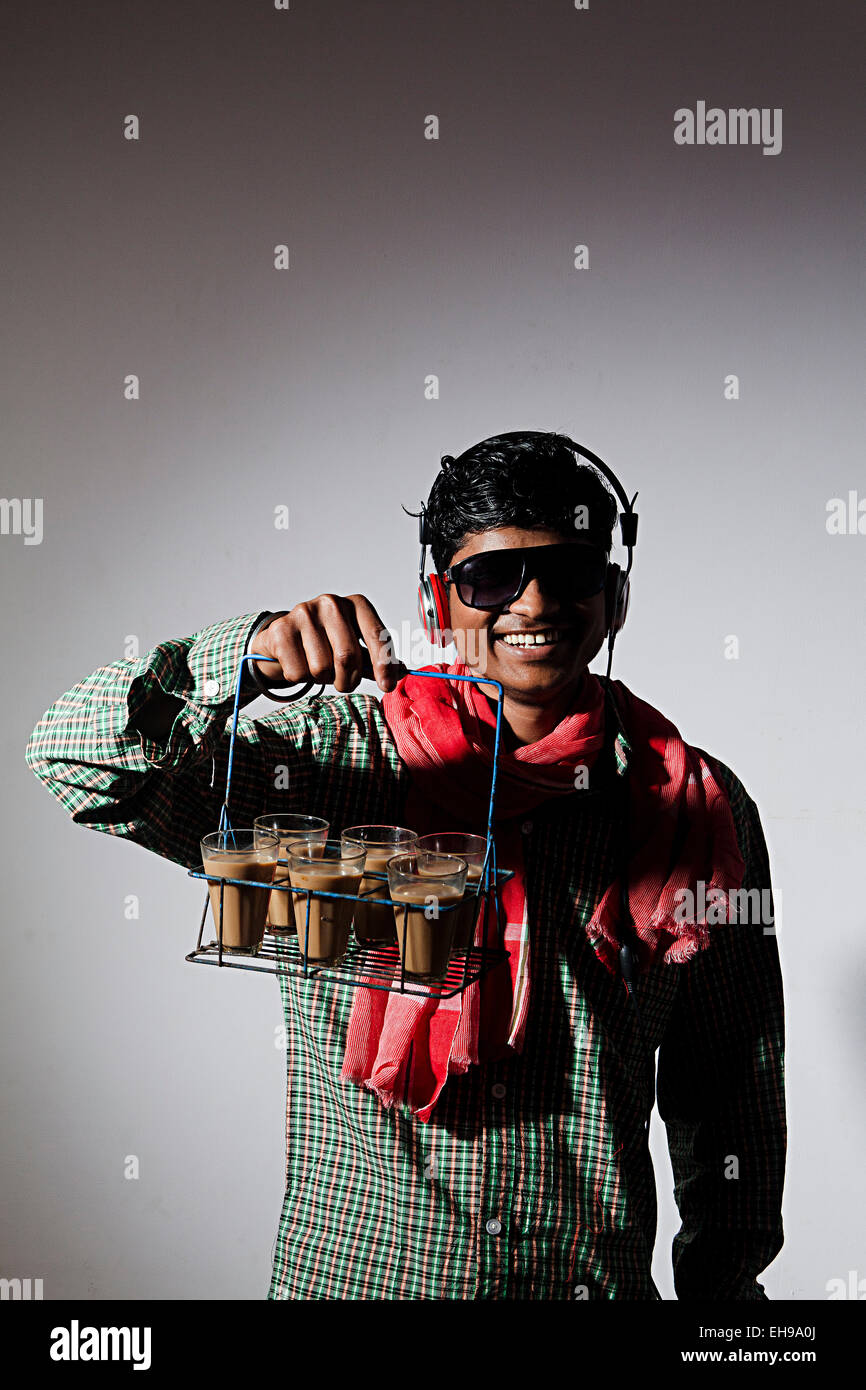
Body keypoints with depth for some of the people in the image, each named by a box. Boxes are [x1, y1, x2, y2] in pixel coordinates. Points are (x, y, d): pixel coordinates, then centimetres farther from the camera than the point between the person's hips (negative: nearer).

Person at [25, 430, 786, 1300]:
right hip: (350, 1268, -1)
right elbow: (79, 757, -17)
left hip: (597, 1275, 2)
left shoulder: (702, 806, -4)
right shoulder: (341, 755, -9)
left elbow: (729, 1080, 5)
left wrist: (723, 1277, 8)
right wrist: (250, 656, -33)